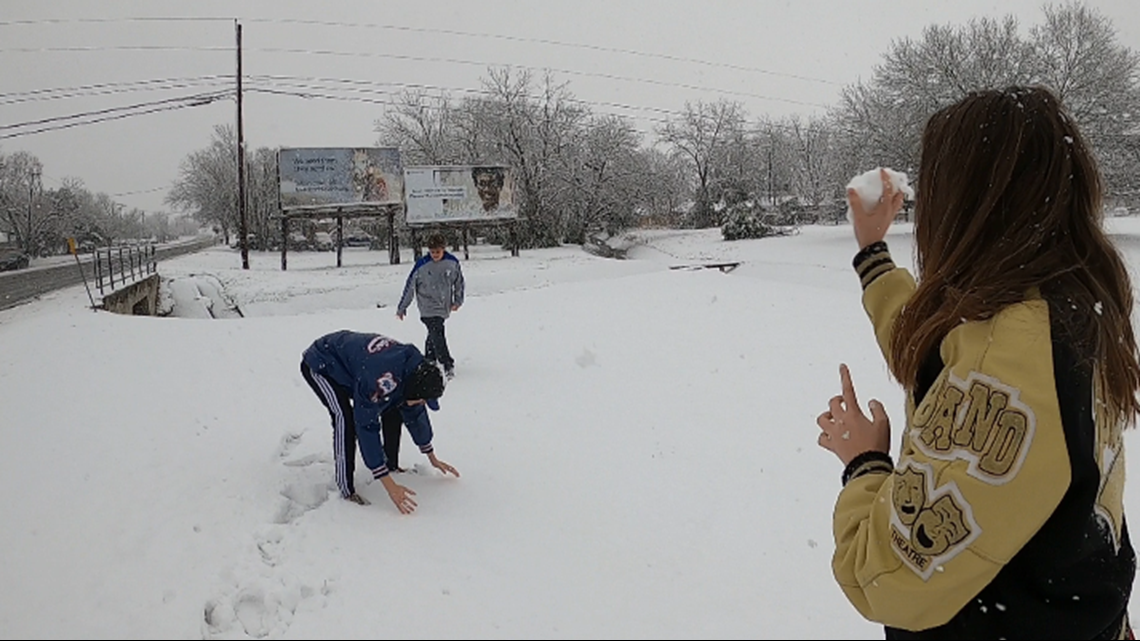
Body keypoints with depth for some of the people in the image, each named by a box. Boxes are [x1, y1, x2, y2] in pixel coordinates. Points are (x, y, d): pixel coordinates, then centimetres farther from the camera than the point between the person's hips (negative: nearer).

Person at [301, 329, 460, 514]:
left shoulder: (415, 368, -16)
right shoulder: (379, 381, -41)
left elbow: (416, 413, 1)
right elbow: (367, 429, -37)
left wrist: (433, 459, 10)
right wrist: (390, 487, -36)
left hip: (349, 354, 8)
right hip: (319, 365, -8)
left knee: (393, 408, 0)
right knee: (345, 418, -28)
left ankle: (391, 465, 18)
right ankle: (346, 489, -17)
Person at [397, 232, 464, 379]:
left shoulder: (452, 262, -6)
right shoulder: (421, 265, -14)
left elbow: (459, 282, 11)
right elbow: (410, 286, -5)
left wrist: (457, 301, 10)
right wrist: (401, 308, 0)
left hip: (444, 306, 3)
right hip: (428, 307, -3)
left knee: (434, 334, 12)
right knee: (437, 334, -13)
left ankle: (429, 361, 29)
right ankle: (448, 366, -9)